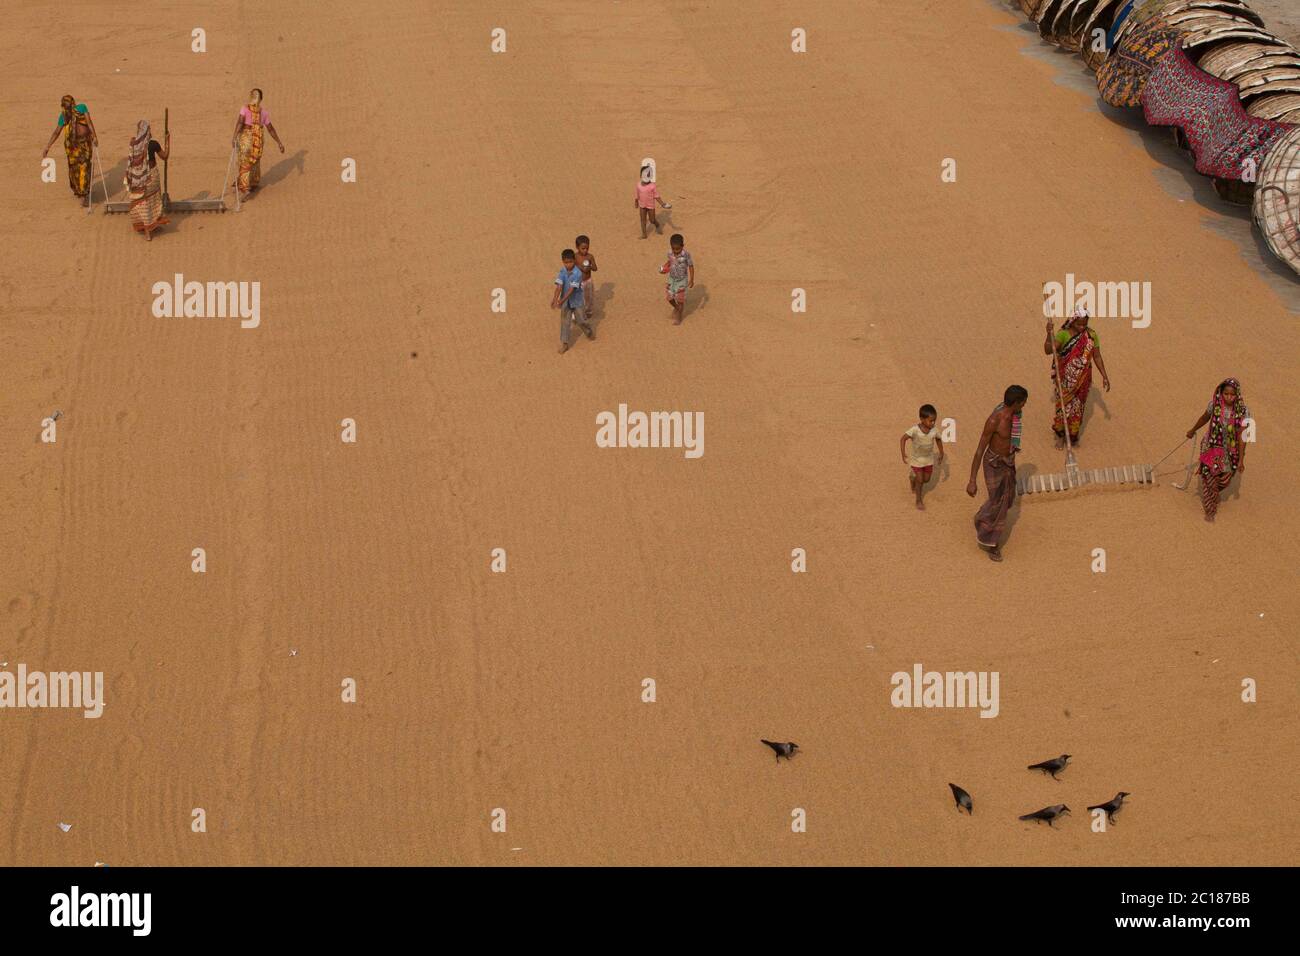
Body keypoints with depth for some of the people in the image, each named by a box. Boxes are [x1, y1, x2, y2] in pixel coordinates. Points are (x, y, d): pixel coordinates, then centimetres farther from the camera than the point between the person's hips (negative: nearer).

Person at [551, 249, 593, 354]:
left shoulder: (578, 273, -23)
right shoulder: (562, 271, -11)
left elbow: (572, 289, -28)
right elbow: (559, 286, -19)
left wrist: (562, 300, -35)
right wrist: (555, 299, -34)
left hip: (576, 301, -3)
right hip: (565, 302, 3)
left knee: (580, 321, 9)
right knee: (565, 322, 4)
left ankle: (588, 332, 40)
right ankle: (564, 343, 12)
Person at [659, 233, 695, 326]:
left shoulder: (686, 255, -25)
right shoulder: (670, 253, -13)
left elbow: (691, 266, -15)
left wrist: (691, 280, -14)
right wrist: (665, 267, -9)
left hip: (682, 280, -4)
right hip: (672, 279, 4)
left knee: (680, 299, 5)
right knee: (670, 298, 10)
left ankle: (678, 316, 26)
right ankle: (676, 308, 43)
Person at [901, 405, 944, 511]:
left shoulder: (934, 430, -19)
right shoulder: (915, 429, -30)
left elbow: (938, 440, 2)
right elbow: (903, 438, -30)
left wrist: (941, 453, 8)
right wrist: (903, 454, -38)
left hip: (929, 459, 4)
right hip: (917, 459, -4)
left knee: (926, 479, 16)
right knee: (920, 480, 2)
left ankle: (913, 477, 49)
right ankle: (918, 501, 24)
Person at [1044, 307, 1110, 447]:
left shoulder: (1091, 335, -6)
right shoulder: (1063, 334, -14)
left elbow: (1097, 357, 2)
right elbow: (1048, 350, -24)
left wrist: (1105, 376, 1)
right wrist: (1049, 333, -38)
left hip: (1082, 380, 2)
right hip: (1065, 379, -2)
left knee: (1078, 407, 13)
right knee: (1063, 405, 7)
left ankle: (1073, 435, 32)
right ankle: (1060, 435, 26)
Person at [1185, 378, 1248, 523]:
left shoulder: (1243, 412, -20)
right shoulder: (1214, 405, -16)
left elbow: (1241, 436, -15)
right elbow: (1204, 418, 5)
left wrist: (1241, 459, -13)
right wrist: (1193, 430, 22)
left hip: (1230, 452, 0)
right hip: (1212, 447, 0)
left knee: (1223, 480, 18)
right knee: (1209, 479, 3)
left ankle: (1214, 495, 53)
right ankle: (1210, 510, 24)